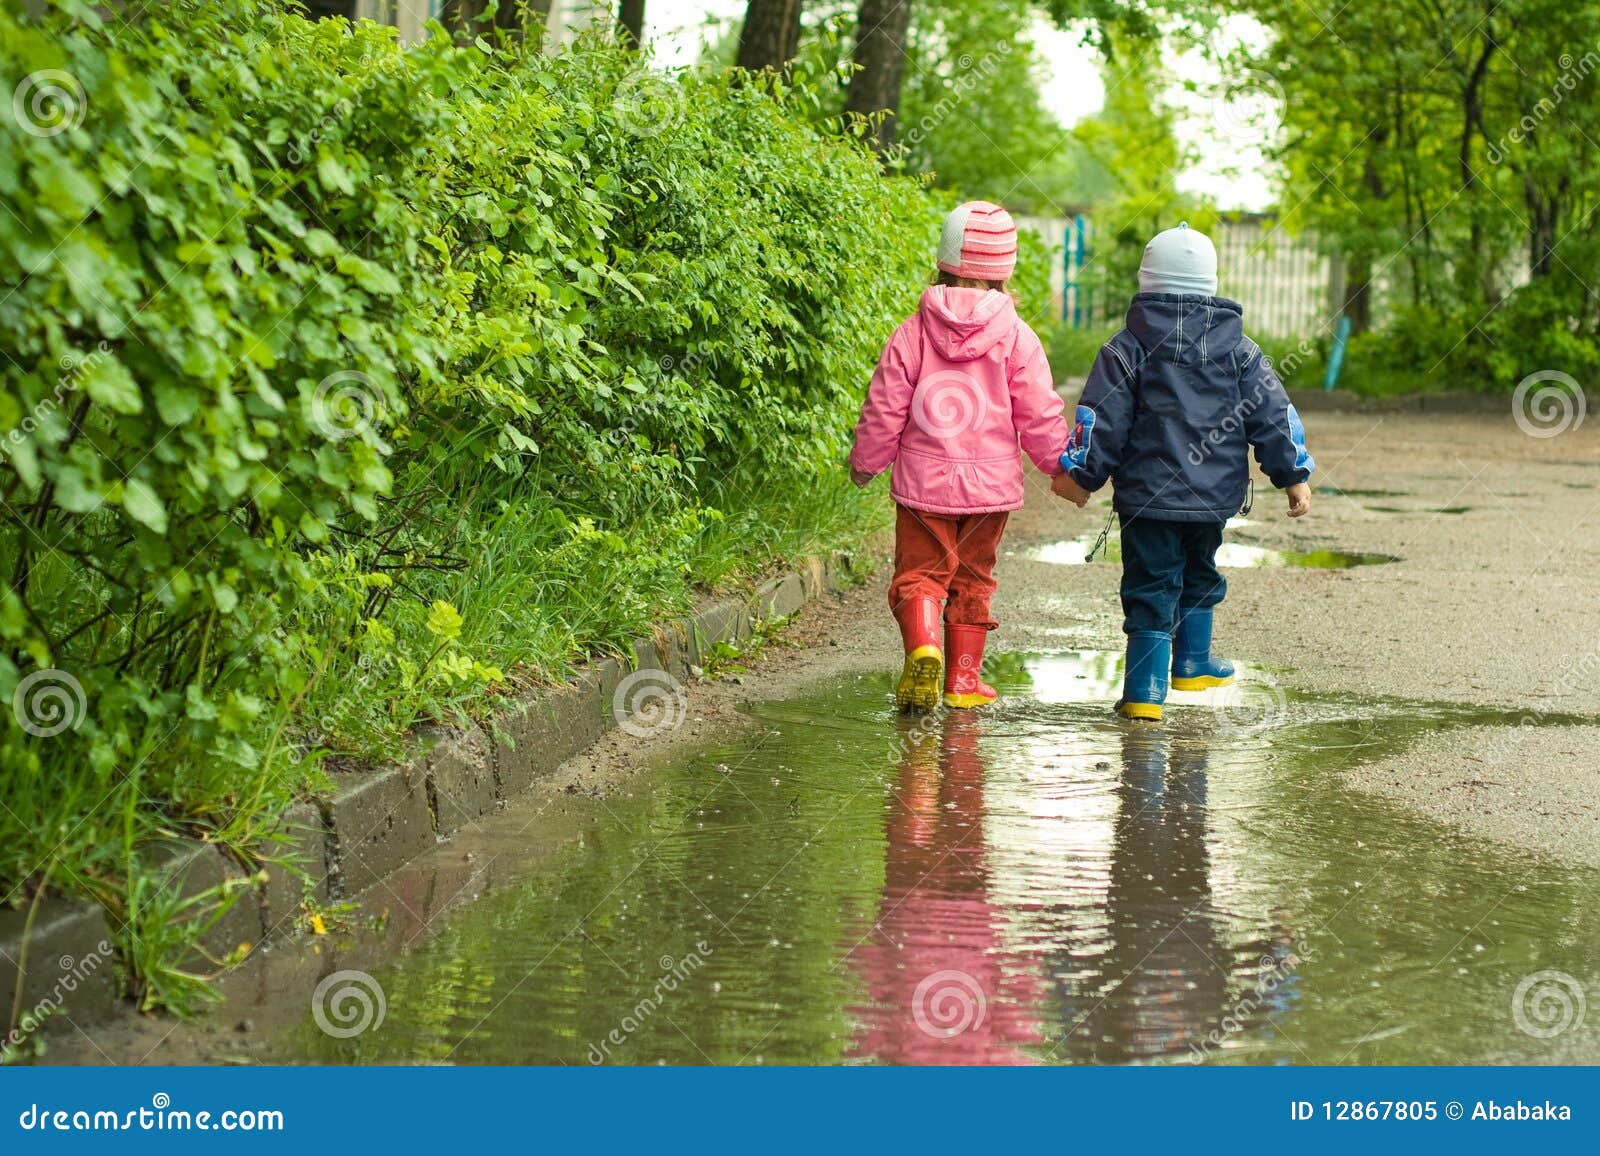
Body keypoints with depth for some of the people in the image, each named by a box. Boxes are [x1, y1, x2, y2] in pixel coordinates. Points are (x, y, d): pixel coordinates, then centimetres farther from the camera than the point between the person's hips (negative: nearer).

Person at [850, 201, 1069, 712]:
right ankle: (963, 680, 18)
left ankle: (922, 647, -23)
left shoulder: (915, 331, -6)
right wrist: (1061, 464, 15)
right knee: (972, 578, 14)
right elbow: (1039, 414, -1)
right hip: (991, 482, 1)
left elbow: (884, 407, -1)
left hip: (923, 480, -1)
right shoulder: (1017, 338, -5)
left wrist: (865, 461, 14)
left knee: (919, 572, 4)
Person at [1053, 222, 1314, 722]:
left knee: (1151, 588, 1)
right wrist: (1294, 475, 10)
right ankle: (1193, 664, 33)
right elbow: (1274, 415, 5)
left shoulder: (1127, 348, -3)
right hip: (1214, 497, 2)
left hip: (1148, 494, -2)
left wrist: (1079, 474, 4)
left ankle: (1145, 692, -5)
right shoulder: (1238, 349, 5)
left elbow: (1101, 420, -5)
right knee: (1199, 577, 25)